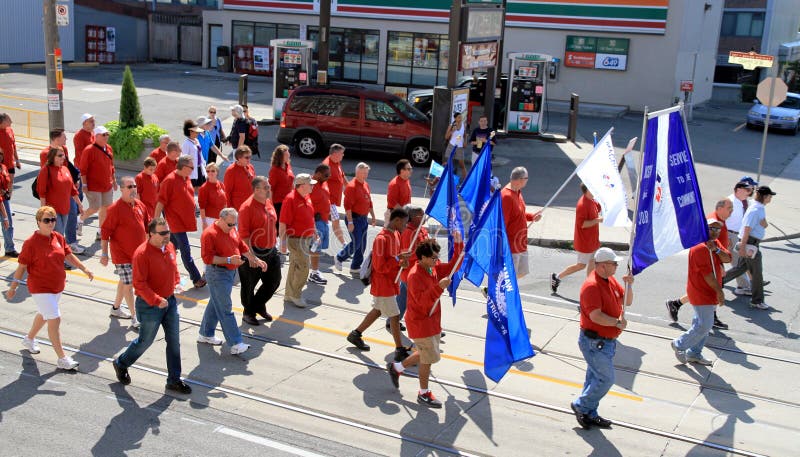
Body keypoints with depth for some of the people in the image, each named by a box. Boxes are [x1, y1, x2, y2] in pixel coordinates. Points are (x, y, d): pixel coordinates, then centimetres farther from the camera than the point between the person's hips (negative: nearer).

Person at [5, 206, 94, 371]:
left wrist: (85, 269, 5)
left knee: (44, 315, 26)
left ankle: (29, 339, 53)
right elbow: (22, 266, -11)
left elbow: (69, 255, 11)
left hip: (58, 286, 7)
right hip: (40, 289, -7)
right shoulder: (31, 243, -17)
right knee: (55, 320, -11)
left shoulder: (58, 237, 0)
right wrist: (13, 287, -8)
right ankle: (62, 359, -5)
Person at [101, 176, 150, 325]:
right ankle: (135, 317, 2)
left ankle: (116, 308, 38)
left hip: (138, 252, 7)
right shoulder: (115, 208, -17)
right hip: (122, 255, -7)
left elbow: (148, 225, 15)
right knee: (128, 284, -4)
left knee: (124, 281, 21)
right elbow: (105, 232, -15)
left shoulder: (140, 205, 4)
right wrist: (104, 253, -15)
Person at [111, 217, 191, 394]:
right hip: (150, 306, -7)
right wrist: (156, 300, -26)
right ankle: (121, 364, 36)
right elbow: (139, 283, -23)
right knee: (145, 341, 9)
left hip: (170, 301, 7)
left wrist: (176, 283, 3)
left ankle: (174, 380, 19)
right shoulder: (142, 253, -21)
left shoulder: (169, 247, 3)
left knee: (174, 342, 9)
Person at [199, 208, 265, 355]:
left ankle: (206, 334, 34)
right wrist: (229, 260, -28)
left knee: (216, 304, 20)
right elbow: (207, 258, -22)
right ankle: (236, 344, -8)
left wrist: (256, 260, 14)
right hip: (217, 274, -9)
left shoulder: (232, 230, 8)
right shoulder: (209, 234, -18)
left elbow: (242, 246, 18)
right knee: (226, 309, -7)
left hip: (230, 272, 9)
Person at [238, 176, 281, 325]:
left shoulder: (268, 202, 7)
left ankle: (259, 305, 34)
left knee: (274, 281, 12)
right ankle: (248, 312, 27)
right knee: (249, 285, 8)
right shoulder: (247, 207, -17)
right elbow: (244, 234, -19)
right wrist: (251, 255, -22)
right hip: (254, 252, -7)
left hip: (270, 251, 7)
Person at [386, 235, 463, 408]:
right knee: (429, 357, 0)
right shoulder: (415, 275, -24)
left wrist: (458, 245, -2)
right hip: (420, 322, -9)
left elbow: (452, 266, 7)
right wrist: (439, 287, -42)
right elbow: (422, 300, -31)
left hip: (432, 320, 9)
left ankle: (396, 367, 37)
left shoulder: (434, 268, 3)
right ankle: (424, 394, 18)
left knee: (426, 354, 20)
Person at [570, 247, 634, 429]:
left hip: (606, 341, 10)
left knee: (595, 378, 17)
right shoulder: (591, 285, -23)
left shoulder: (610, 280, 8)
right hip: (595, 342, -10)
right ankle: (580, 406, 12)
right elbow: (595, 316, -29)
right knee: (606, 379, -4)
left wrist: (628, 285, -6)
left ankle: (589, 414, 28)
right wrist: (618, 322, -18)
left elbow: (627, 301, 12)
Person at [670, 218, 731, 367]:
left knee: (702, 324, 16)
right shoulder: (700, 248, -20)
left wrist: (716, 249, -19)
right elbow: (707, 273, -22)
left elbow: (727, 258, -1)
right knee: (704, 325, -9)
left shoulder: (715, 243, 11)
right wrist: (719, 291, -18)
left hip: (710, 293, 10)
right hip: (701, 293, -10)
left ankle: (694, 354, 26)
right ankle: (679, 345, 8)